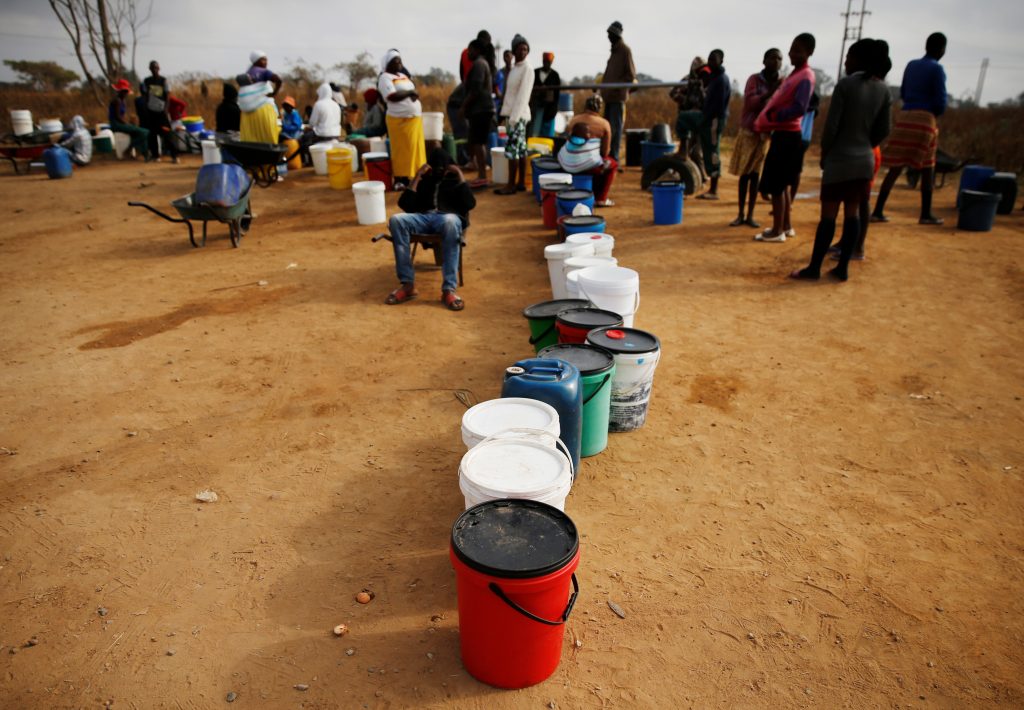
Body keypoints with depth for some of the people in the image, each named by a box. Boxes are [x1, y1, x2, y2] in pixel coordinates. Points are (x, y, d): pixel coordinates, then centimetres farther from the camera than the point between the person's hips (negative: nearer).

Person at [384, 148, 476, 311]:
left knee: (450, 222, -42)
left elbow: (470, 204, 5)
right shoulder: (424, 181, 29)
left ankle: (448, 289, -43)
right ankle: (408, 284, -30)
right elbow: (405, 205, 12)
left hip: (449, 218, -2)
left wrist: (460, 176, 7)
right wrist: (417, 177, 9)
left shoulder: (455, 180, 26)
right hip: (424, 217, 2)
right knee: (396, 220, -30)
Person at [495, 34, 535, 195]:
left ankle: (511, 185, -7)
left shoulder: (528, 69, -10)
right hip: (512, 114, 8)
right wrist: (505, 114, 13)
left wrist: (514, 117, -20)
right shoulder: (514, 68, 15)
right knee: (520, 149, 9)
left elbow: (523, 95, -16)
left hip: (519, 115, -8)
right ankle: (521, 182, 13)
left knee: (512, 149, -10)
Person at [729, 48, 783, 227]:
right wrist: (769, 93, -31)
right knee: (744, 174, 2)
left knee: (755, 175, 2)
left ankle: (750, 215, 7)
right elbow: (750, 102, -18)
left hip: (765, 133, 2)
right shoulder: (754, 79, -4)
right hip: (748, 131, -2)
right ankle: (740, 214, 9)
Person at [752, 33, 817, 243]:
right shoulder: (796, 74, 16)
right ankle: (786, 226, 22)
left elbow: (799, 108, -25)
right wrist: (767, 120, 7)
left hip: (786, 135, -10)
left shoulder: (805, 77, -14)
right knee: (781, 183, 15)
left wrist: (771, 117, -19)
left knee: (775, 184, -7)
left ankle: (777, 231, -2)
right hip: (783, 132, 10)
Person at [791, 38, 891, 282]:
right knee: (852, 213, 8)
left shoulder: (845, 84, -10)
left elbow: (831, 125, -12)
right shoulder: (883, 90, 7)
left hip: (839, 160, -5)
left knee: (828, 214, -2)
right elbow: (883, 131, 8)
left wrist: (824, 154, 0)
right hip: (865, 161, 5)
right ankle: (842, 267, 11)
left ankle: (814, 268, 2)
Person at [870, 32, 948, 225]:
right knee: (927, 168, 6)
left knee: (895, 167, 4)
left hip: (904, 116, 5)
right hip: (925, 119, -5)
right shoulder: (937, 69, -4)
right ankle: (925, 214, 10)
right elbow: (941, 102, -6)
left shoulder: (911, 65, 14)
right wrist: (935, 114, 14)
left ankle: (878, 211, -3)